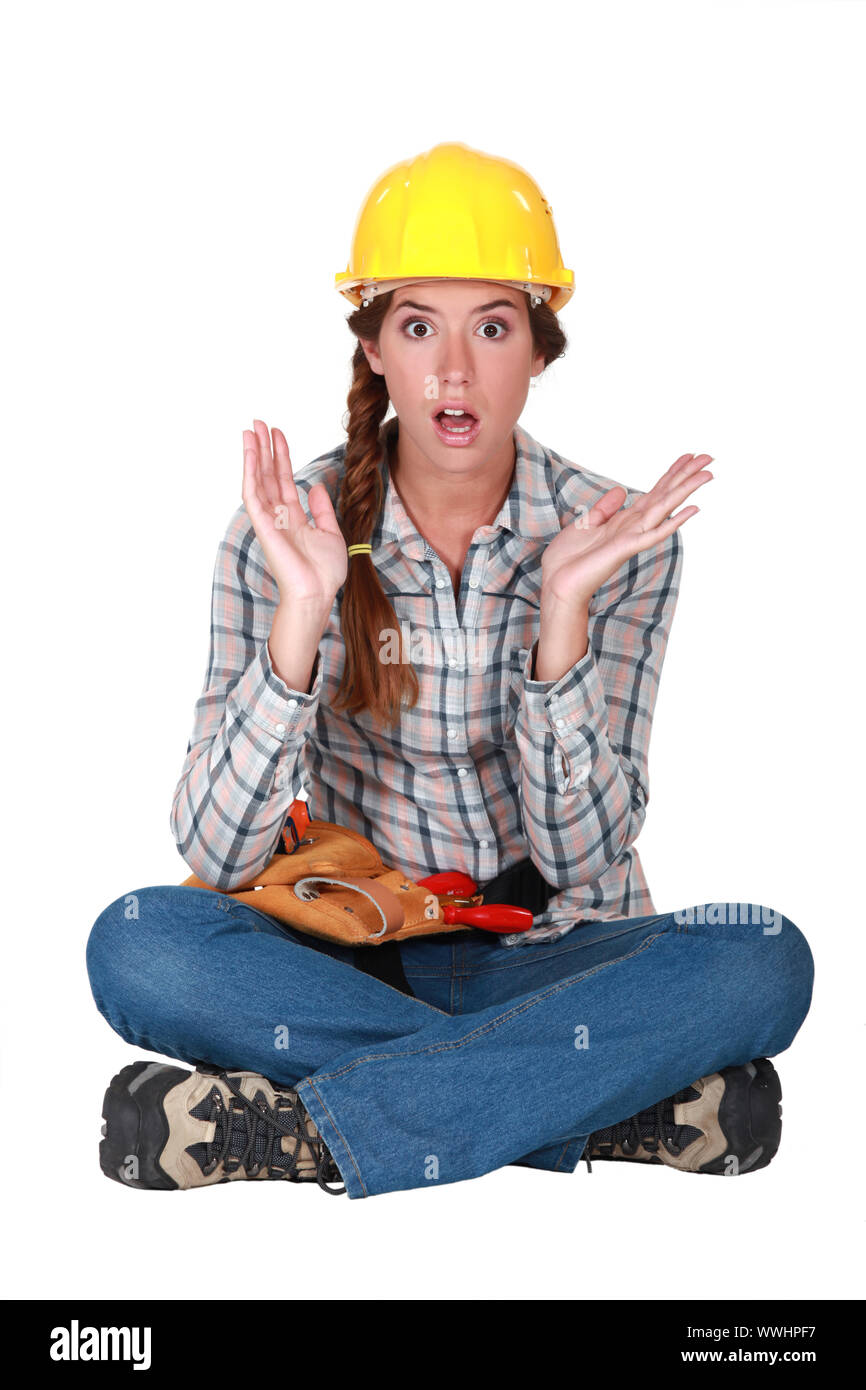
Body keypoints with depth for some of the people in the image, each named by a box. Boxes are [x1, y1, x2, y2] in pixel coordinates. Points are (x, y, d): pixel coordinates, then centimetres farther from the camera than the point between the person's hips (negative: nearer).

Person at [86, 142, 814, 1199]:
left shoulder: (614, 536, -7)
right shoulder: (290, 528, -7)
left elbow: (584, 859, -14)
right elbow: (217, 856, -16)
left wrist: (561, 615, -26)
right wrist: (301, 618, -28)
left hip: (550, 956, 0)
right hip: (348, 961, 0)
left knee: (764, 963, -29)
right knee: (137, 946, -28)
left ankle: (308, 1127, -27)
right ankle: (617, 1102, -25)